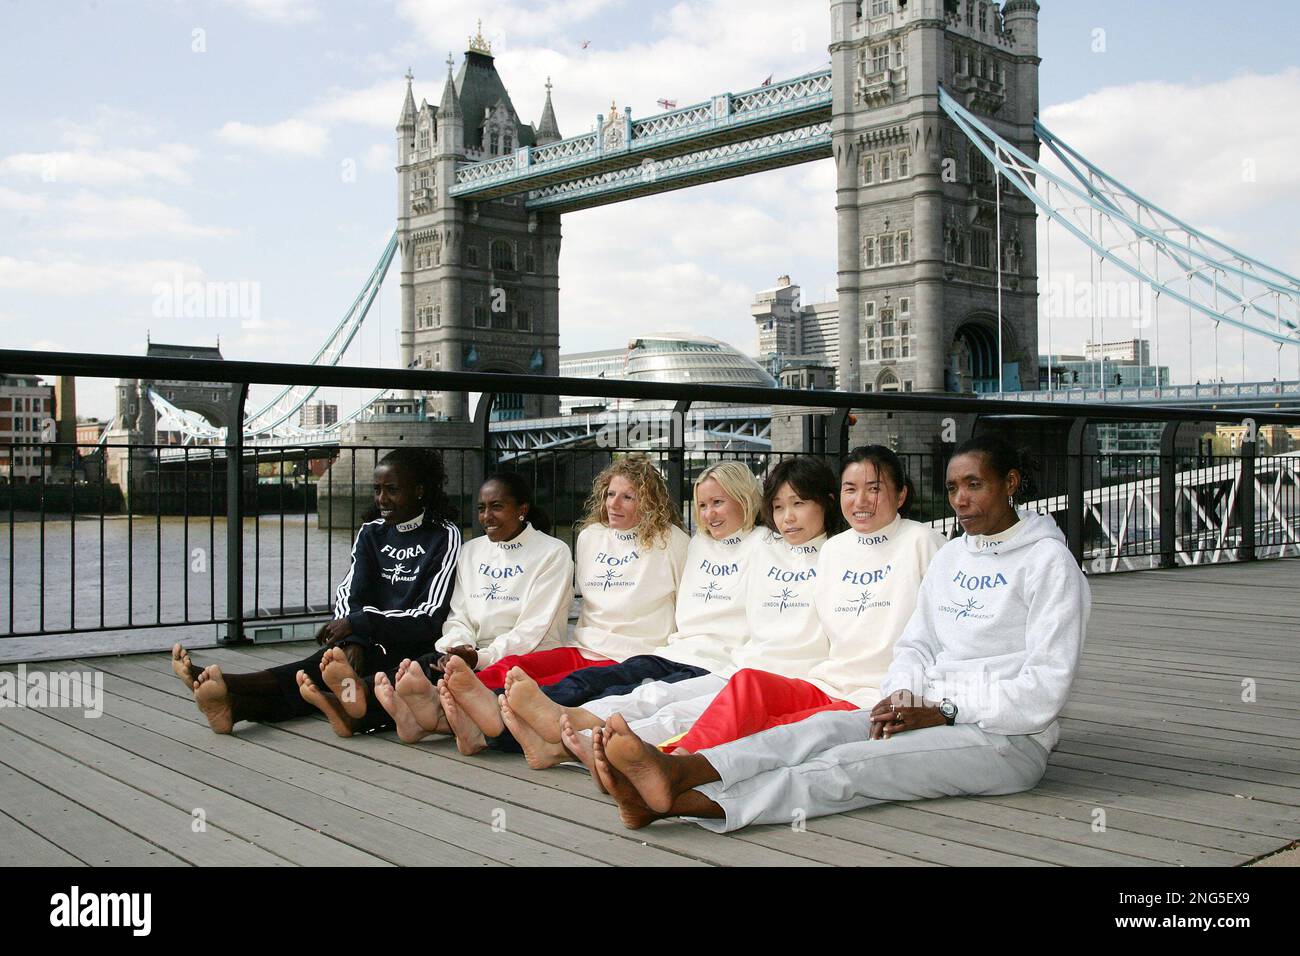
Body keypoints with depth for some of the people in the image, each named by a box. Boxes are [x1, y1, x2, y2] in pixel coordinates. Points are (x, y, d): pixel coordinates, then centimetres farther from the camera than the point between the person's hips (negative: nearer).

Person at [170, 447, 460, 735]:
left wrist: (358, 623, -20)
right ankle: (235, 706, -50)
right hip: (370, 644, 4)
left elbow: (431, 617, -13)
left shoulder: (443, 536, -5)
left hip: (411, 649, -4)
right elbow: (347, 593, 0)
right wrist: (352, 641, -21)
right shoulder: (371, 532, 13)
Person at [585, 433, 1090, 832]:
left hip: (1010, 736, -6)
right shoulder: (951, 556, 18)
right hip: (933, 715, 6)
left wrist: (944, 711, -17)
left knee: (849, 764, -29)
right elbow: (916, 644, 16)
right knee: (825, 728, -23)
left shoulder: (1049, 562, -4)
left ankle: (682, 800, -49)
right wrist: (902, 697, -6)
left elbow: (1045, 689, -11)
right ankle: (675, 772, -46)